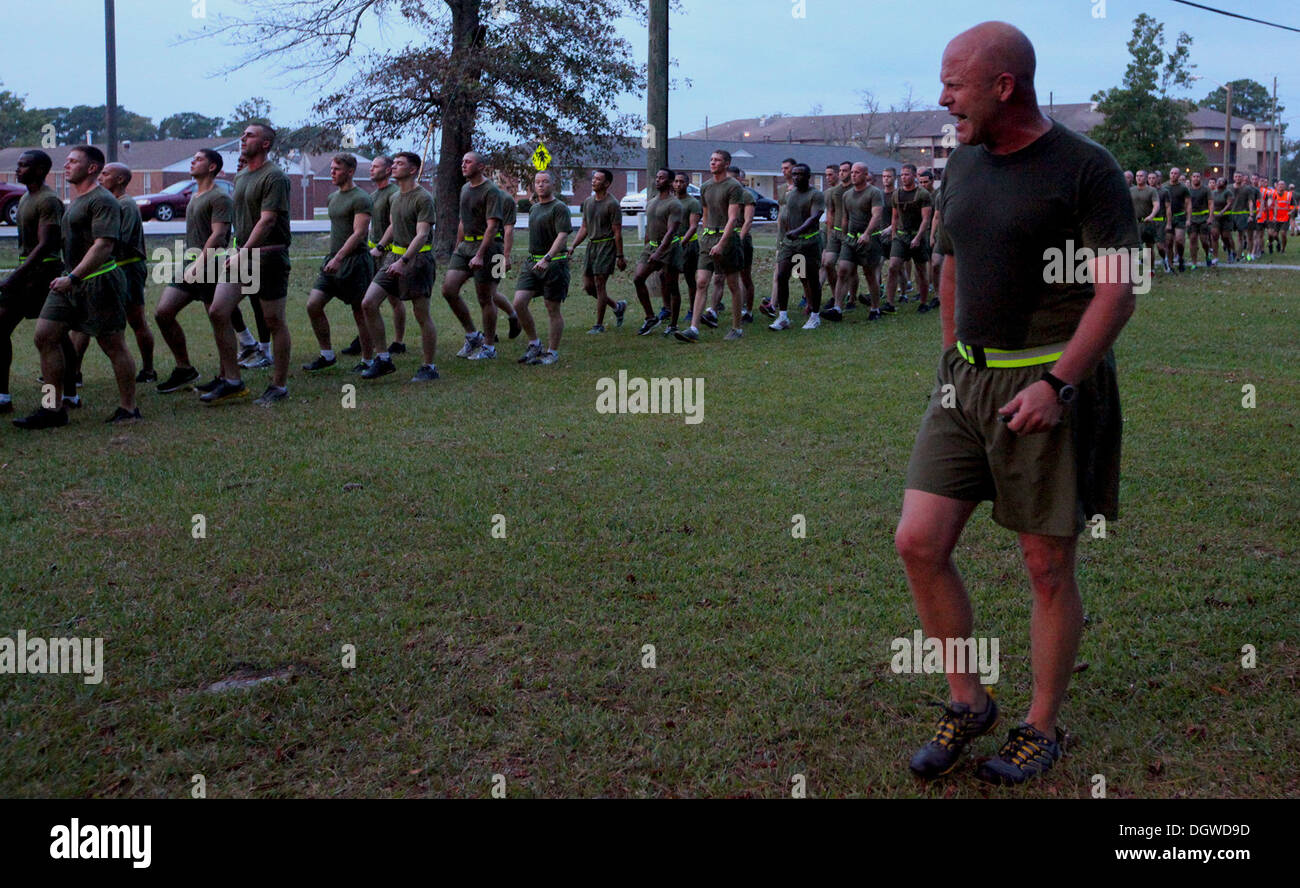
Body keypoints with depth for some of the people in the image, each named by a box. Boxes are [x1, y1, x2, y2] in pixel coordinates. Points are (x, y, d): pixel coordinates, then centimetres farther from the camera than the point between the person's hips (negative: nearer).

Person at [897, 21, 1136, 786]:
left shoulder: (1085, 169, -11)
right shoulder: (963, 165, 10)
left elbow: (1119, 290, -14)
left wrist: (1056, 384, -22)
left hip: (1052, 386, -6)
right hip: (968, 381, 6)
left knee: (1049, 567, 3)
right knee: (919, 543, -1)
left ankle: (1044, 730, 21)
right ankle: (969, 702, 18)